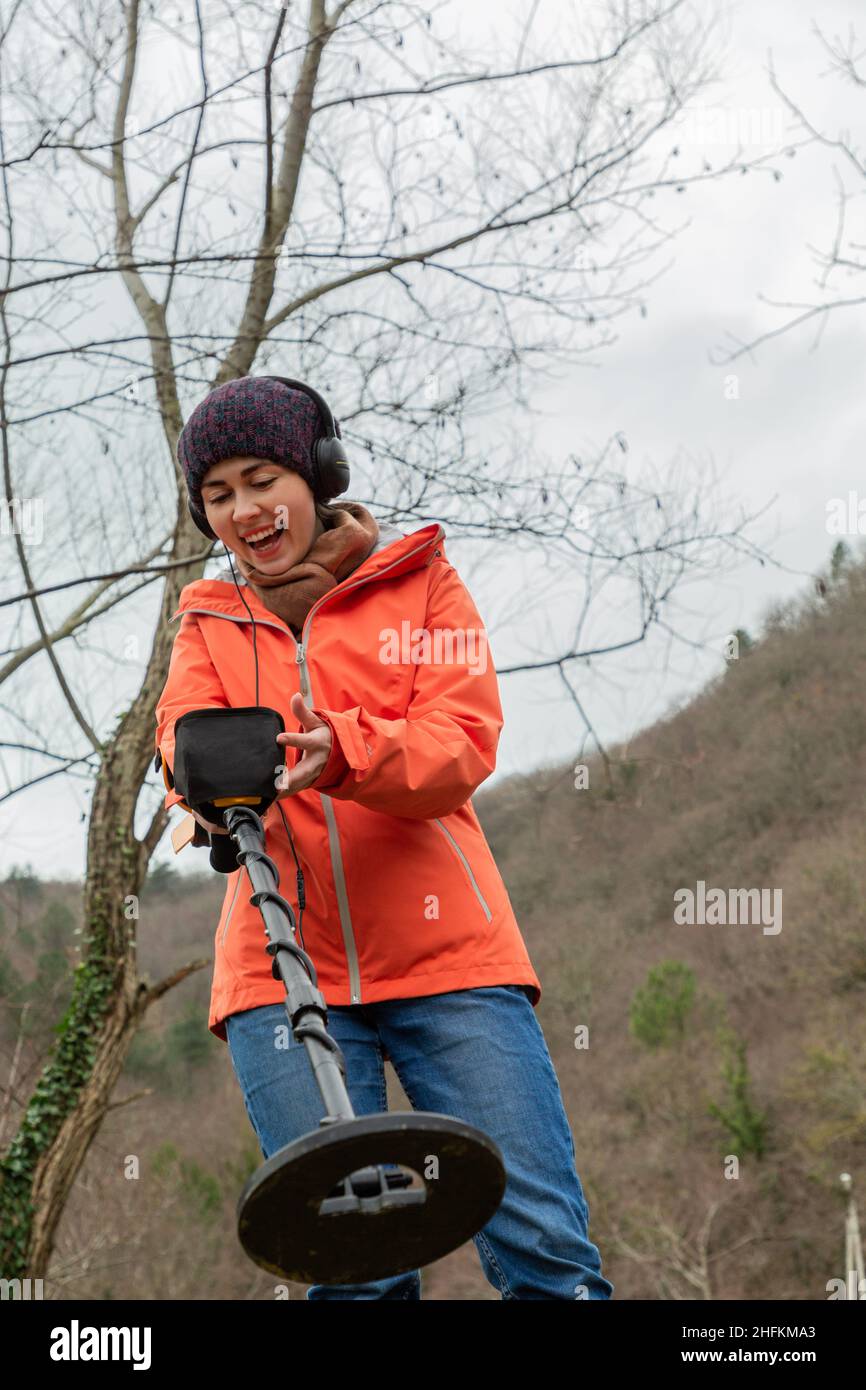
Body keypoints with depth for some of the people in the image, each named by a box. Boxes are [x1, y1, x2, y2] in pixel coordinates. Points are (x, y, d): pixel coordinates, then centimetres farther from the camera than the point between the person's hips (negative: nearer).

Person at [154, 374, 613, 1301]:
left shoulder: (418, 581, 11)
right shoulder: (210, 620, 18)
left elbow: (463, 742, -4)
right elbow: (184, 736, 0)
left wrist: (344, 751, -25)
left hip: (446, 950, -1)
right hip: (283, 965, 1)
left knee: (545, 1250, -9)